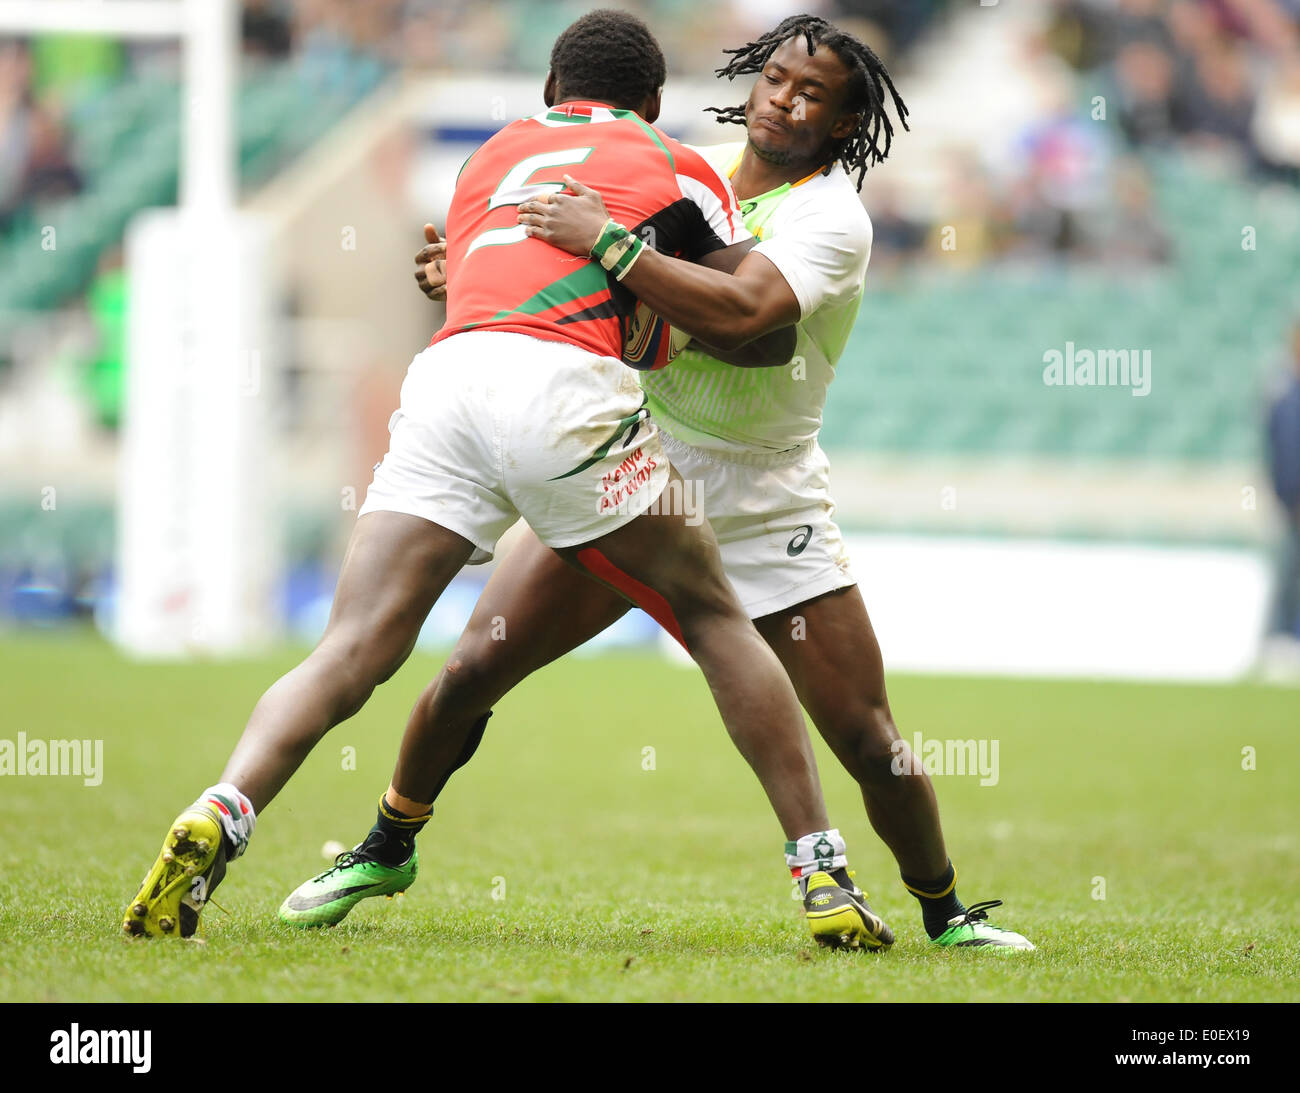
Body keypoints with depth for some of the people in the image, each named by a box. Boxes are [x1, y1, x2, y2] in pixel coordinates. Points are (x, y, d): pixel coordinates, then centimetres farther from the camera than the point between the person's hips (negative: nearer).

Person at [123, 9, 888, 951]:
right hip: (564, 382, -3)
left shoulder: (493, 156, 34)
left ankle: (215, 819, -28)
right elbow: (766, 325, 18)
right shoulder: (672, 166, 22)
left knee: (351, 654, -3)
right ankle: (826, 881, 8)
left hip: (445, 375, 3)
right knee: (715, 618, 13)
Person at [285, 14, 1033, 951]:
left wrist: (607, 242, -34)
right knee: (472, 670, -3)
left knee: (868, 740, -6)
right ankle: (388, 848, 19)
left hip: (763, 505, -4)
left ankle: (946, 911, 16)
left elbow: (738, 312, -34)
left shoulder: (832, 217, -15)